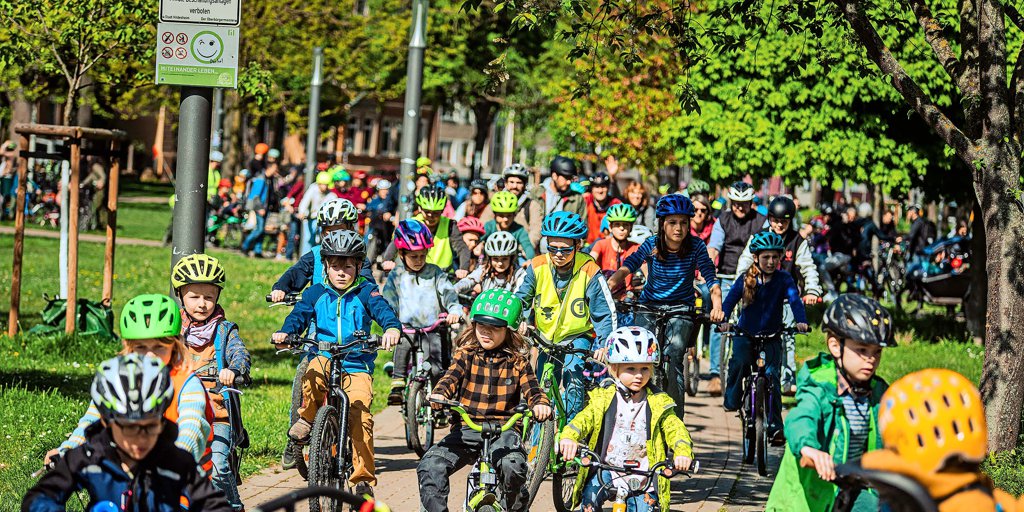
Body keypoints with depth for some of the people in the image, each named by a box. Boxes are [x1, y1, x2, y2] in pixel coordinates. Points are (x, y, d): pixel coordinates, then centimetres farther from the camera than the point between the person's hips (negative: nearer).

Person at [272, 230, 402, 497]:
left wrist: (392, 328, -37)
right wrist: (286, 332, -27)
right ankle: (307, 417, -7)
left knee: (360, 415, -19)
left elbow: (382, 309, -14)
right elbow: (300, 314, -5)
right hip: (325, 358, 1)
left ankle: (363, 477, -7)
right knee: (313, 373, -36)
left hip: (357, 367, -1)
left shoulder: (365, 293, 2)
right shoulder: (316, 293, 7)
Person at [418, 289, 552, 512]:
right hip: (467, 429, 2)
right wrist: (439, 394, -32)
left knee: (512, 465, -33)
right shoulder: (466, 356, 9)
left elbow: (531, 389, -4)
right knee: (430, 465, -23)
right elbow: (451, 378, -7)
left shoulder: (517, 362, 8)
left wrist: (541, 404, -30)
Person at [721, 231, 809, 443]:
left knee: (772, 375, -12)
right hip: (745, 334, 0)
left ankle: (775, 426, -9)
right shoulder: (746, 279, -3)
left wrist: (801, 321, -38)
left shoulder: (784, 279, -4)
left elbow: (795, 300, -18)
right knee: (739, 362, -28)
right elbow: (730, 300, -14)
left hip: (772, 336, 0)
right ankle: (732, 400, -5)